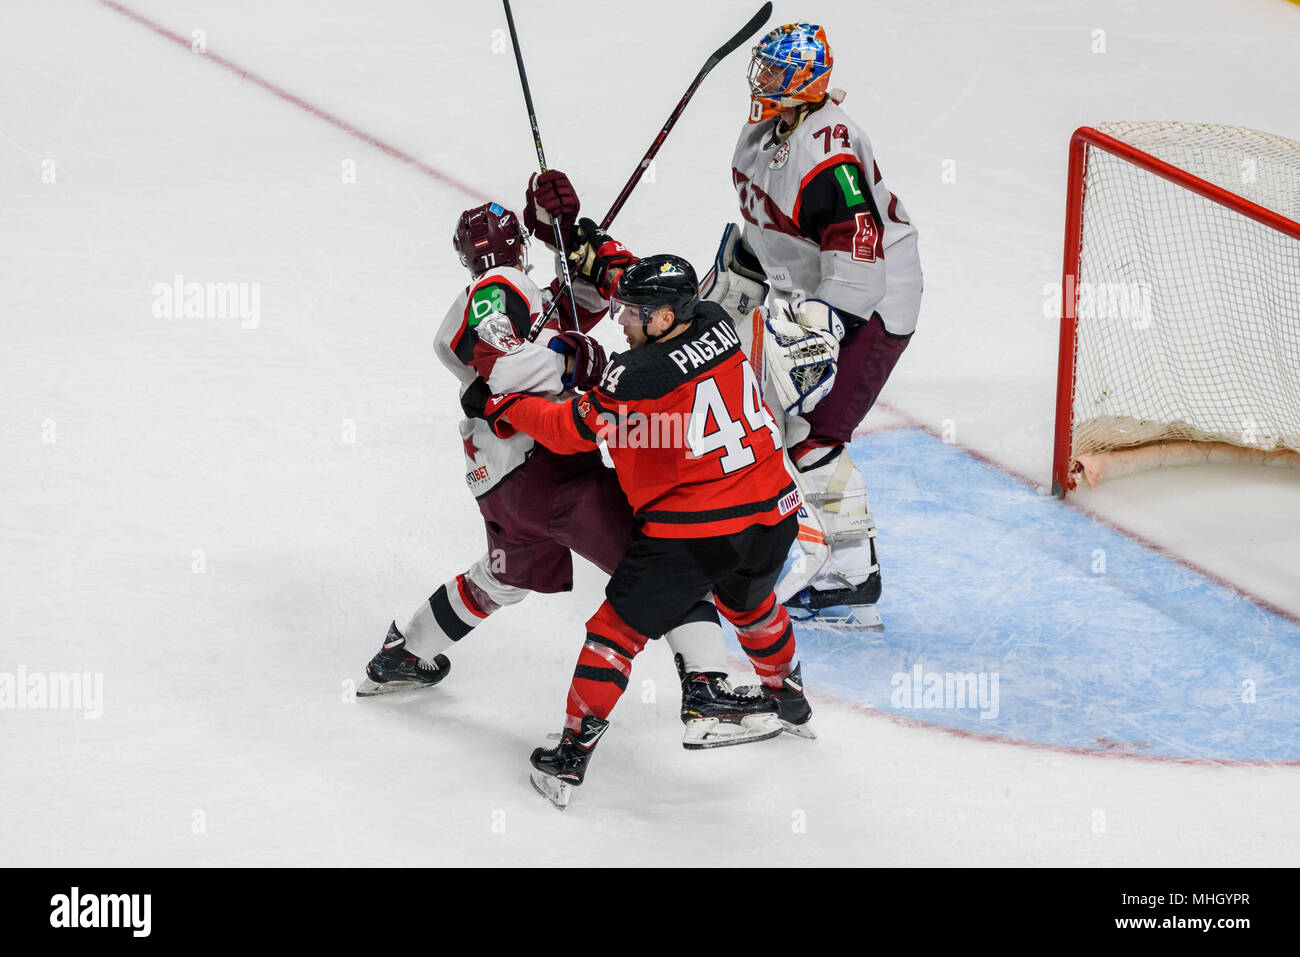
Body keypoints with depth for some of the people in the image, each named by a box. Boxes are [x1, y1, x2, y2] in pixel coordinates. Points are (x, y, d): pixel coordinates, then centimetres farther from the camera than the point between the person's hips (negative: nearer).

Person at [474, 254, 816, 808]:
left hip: (691, 533, -7)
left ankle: (571, 756, 7)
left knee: (620, 627, 6)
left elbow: (572, 429, -8)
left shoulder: (639, 374, -18)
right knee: (749, 603, 35)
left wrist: (507, 408, 7)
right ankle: (791, 703, 54)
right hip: (773, 513, 7)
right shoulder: (718, 326, 1)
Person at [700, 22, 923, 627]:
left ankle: (853, 582, -9)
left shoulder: (828, 153, -27)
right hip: (802, 294, 10)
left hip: (869, 304, -10)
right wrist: (734, 275, 25)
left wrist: (820, 327, -34)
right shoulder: (764, 128, 4)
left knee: (810, 435, -14)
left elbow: (859, 254, -31)